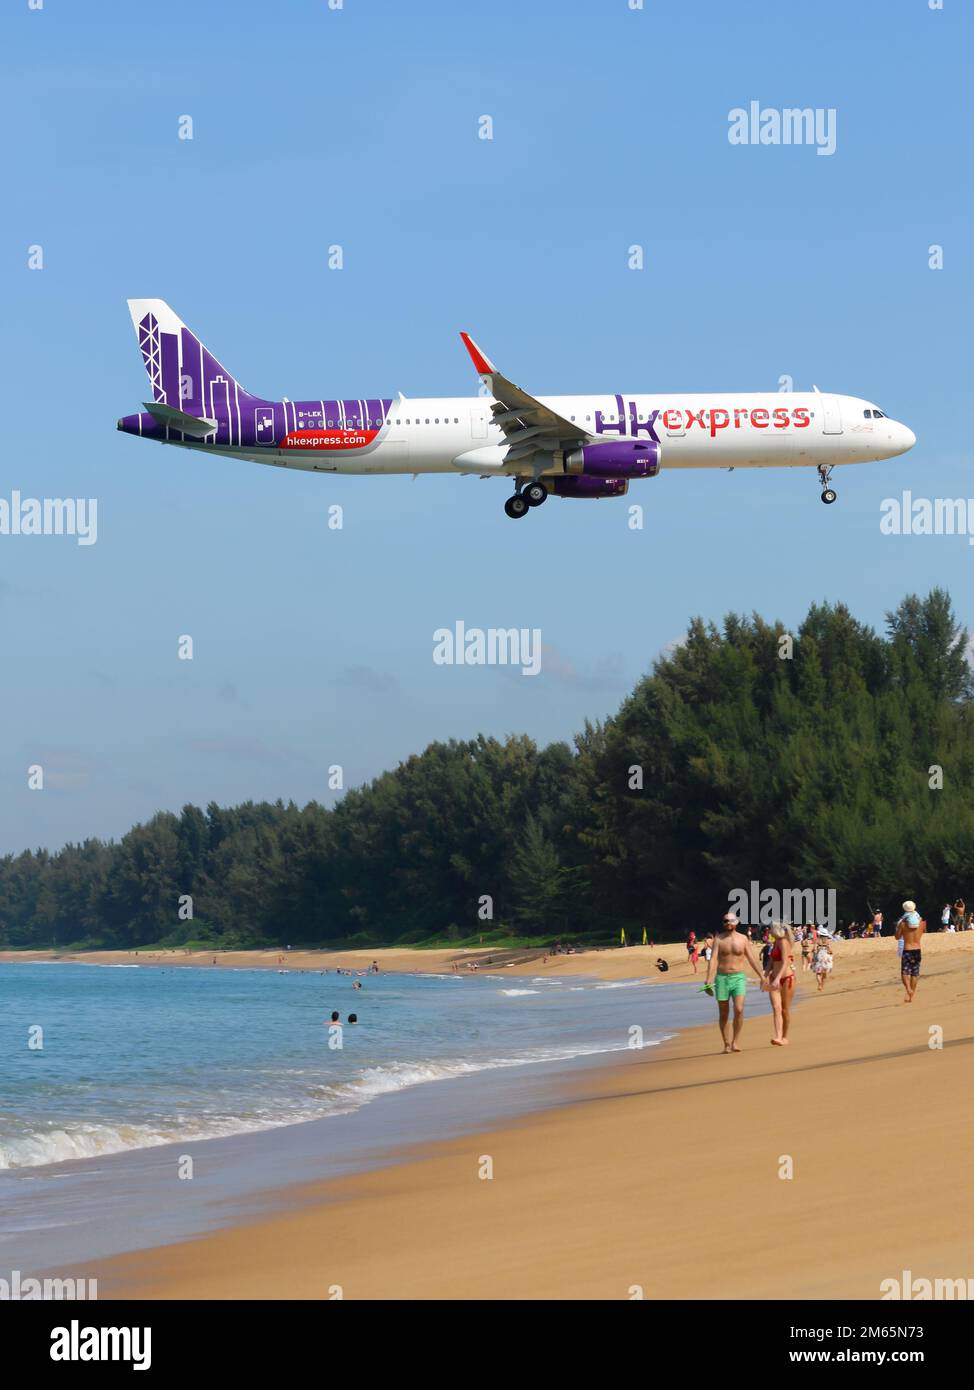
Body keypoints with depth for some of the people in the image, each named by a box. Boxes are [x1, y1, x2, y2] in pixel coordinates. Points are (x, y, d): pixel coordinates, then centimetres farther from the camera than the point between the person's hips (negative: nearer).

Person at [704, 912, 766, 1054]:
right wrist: (709, 979, -18)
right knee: (723, 1014, 5)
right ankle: (727, 1044, 15)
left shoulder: (743, 939, 5)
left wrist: (761, 976, 13)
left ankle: (735, 1042, -6)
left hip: (738, 978, 0)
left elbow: (752, 959, 11)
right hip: (722, 978, 0)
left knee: (739, 1009, -16)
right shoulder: (719, 939, 1)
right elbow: (713, 959, -8)